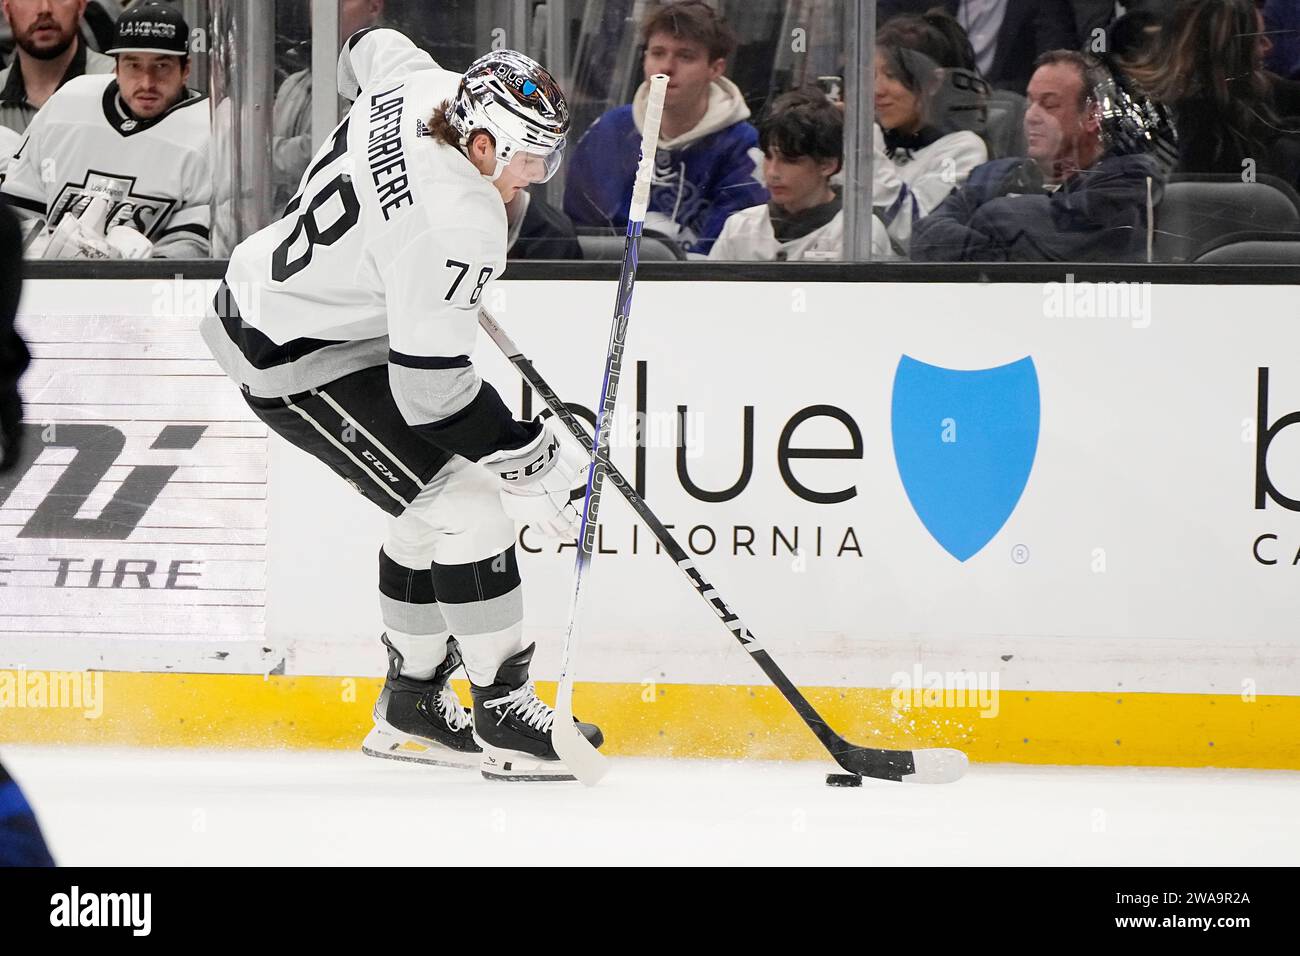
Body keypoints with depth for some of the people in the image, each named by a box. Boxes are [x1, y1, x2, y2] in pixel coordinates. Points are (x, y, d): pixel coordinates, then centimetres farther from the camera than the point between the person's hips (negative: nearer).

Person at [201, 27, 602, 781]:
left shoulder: (424, 88, -7)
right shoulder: (456, 224, -32)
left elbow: (370, 51, 20)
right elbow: (430, 383, -31)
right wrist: (533, 461, -23)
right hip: (299, 363, -10)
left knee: (434, 508, 17)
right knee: (467, 504, -10)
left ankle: (411, 708, 28)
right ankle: (504, 717, -3)